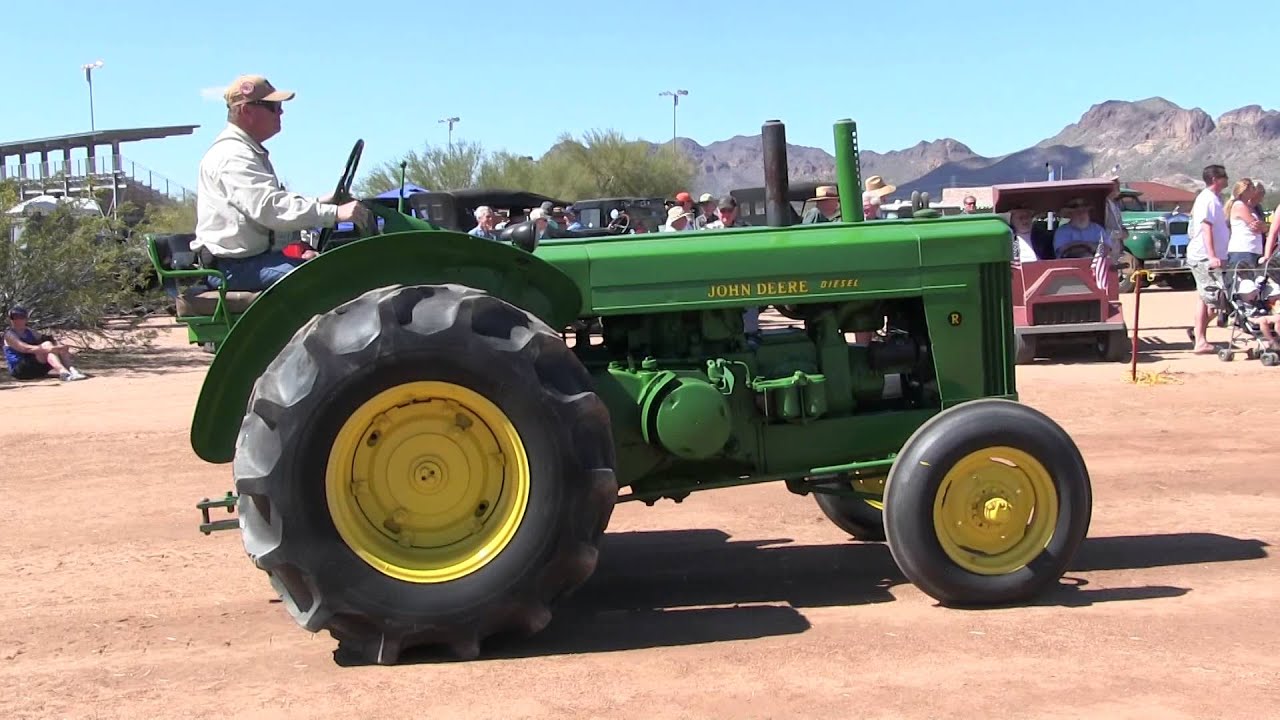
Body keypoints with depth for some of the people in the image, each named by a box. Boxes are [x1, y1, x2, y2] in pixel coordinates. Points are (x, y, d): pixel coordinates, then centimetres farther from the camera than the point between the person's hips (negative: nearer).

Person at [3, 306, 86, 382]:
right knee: (47, 345, -26)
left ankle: (72, 370, -36)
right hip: (19, 370, -7)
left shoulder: (29, 332, 20)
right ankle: (63, 372, -49)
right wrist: (47, 349, -36)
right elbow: (25, 348, -23)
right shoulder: (9, 335, -5)